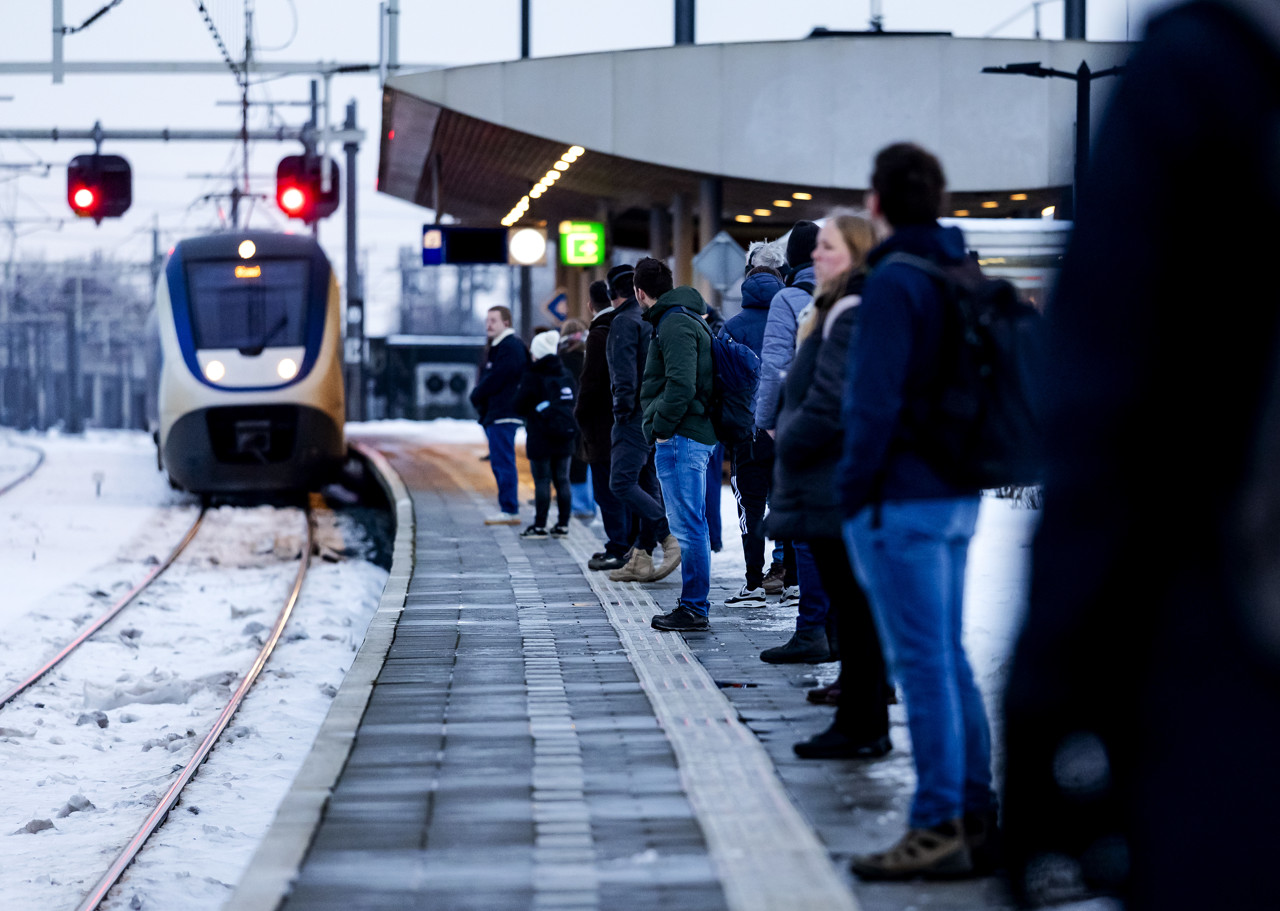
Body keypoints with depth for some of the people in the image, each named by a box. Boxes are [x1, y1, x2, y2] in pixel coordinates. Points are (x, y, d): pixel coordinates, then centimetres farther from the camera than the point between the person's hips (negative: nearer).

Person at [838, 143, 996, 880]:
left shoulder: (895, 282, -15)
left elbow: (875, 399, -19)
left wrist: (856, 489, -13)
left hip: (901, 499, -9)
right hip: (959, 493, 9)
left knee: (922, 662, -6)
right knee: (948, 657, 15)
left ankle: (938, 830, -3)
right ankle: (977, 817, 17)